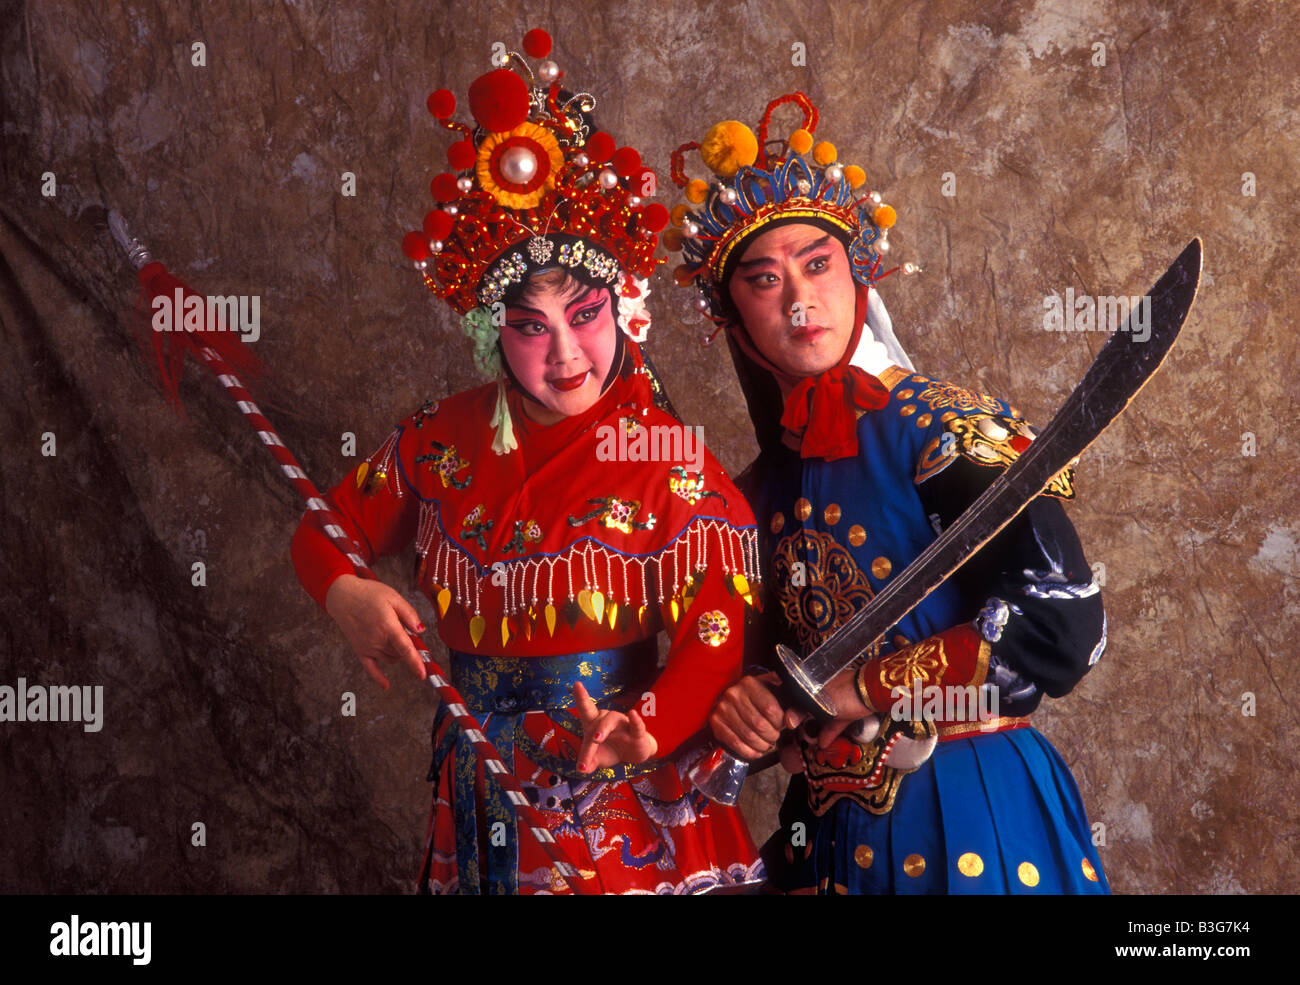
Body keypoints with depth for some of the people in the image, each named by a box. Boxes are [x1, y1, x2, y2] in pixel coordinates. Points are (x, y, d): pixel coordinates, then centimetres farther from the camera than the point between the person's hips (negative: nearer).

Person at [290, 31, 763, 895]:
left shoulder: (671, 461, -12)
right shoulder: (442, 441, -1)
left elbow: (716, 640, -16)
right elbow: (326, 531, 11)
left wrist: (644, 731, -33)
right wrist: (344, 592, -11)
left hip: (626, 814, -3)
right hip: (485, 805, 3)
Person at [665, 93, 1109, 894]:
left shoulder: (940, 429, -13)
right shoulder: (763, 490, 5)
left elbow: (1063, 624, -22)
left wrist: (862, 688, -14)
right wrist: (749, 707, -7)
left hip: (974, 823, -5)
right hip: (832, 829, 6)